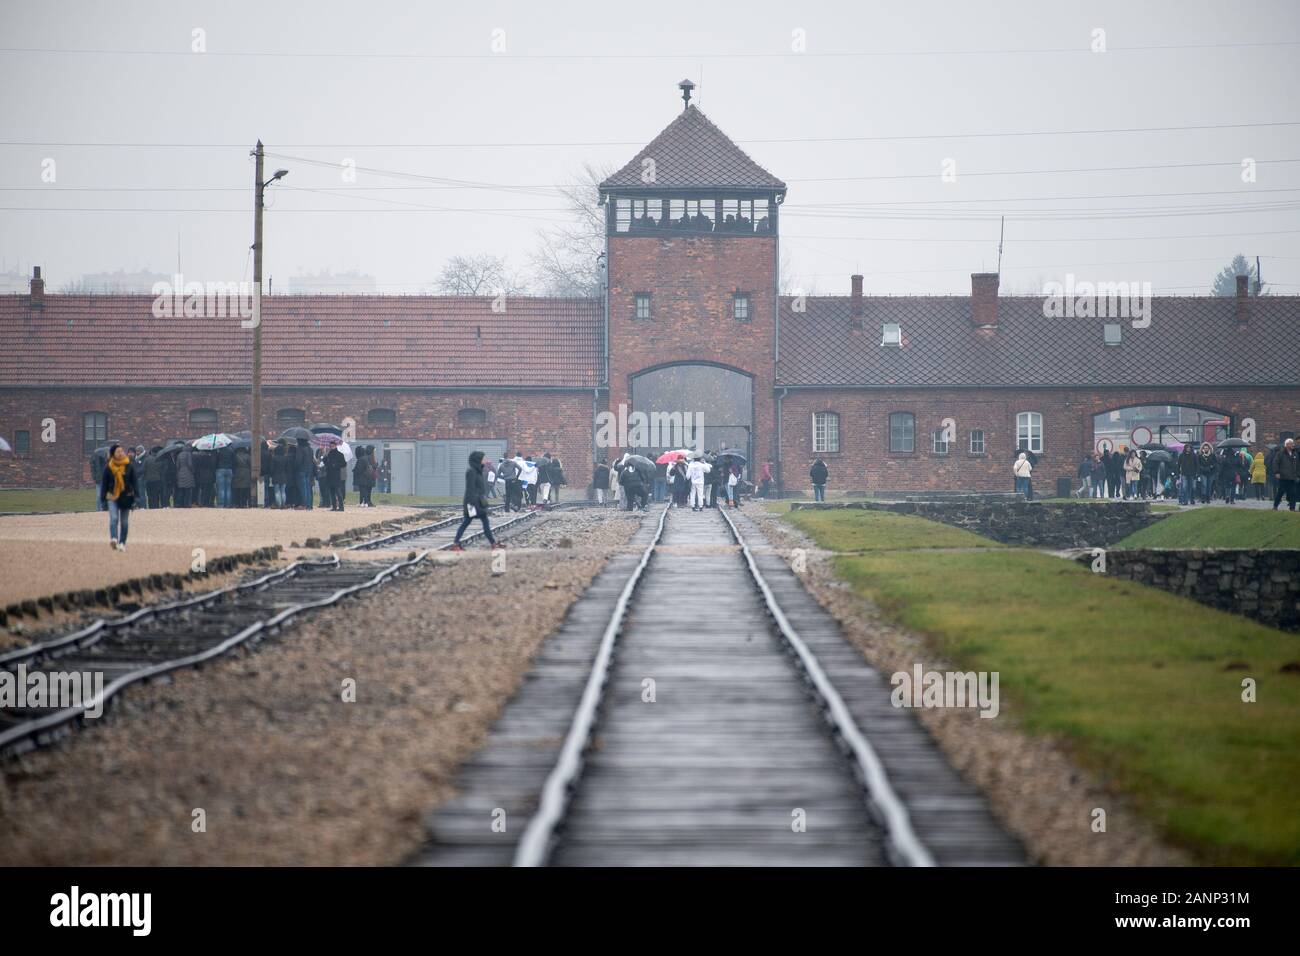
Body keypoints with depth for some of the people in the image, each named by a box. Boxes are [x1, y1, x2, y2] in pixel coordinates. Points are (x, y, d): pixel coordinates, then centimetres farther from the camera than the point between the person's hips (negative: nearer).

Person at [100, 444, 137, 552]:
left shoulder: (129, 466, 0)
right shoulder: (108, 467, -1)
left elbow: (134, 482, 4)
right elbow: (104, 483, 4)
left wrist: (135, 498, 0)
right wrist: (103, 497, 0)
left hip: (126, 497, 1)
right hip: (112, 497, -1)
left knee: (124, 522, 7)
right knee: (113, 518, -19)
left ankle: (122, 543, 16)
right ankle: (113, 538, -33)